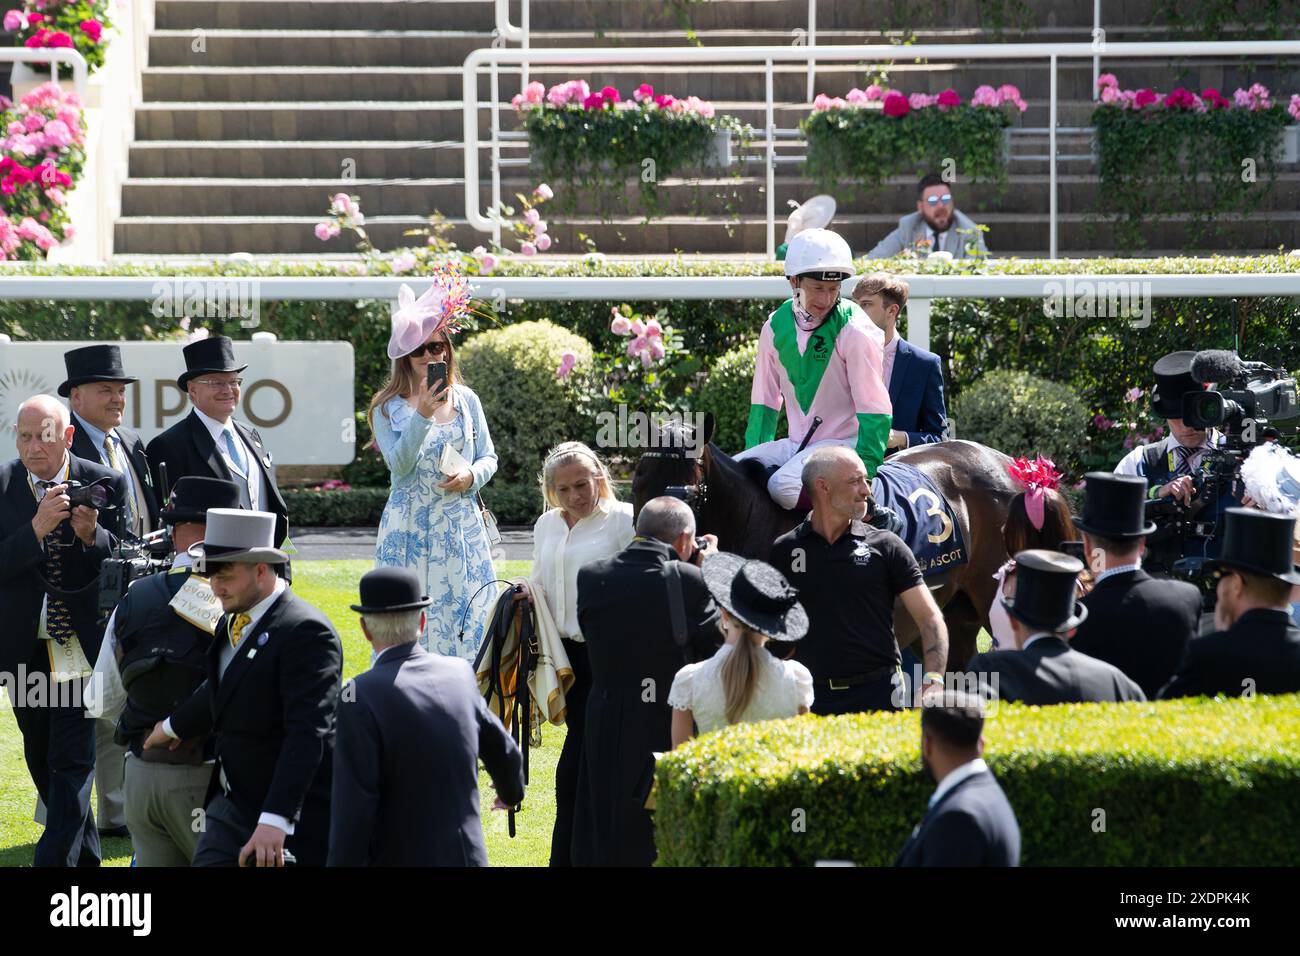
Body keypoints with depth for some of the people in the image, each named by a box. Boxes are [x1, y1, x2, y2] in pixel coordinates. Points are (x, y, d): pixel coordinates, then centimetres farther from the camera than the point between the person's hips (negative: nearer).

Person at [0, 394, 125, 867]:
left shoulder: (105, 484, -5)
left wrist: (92, 535, -26)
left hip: (80, 645, -3)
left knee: (72, 760, -9)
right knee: (41, 757, 16)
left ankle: (56, 859, -8)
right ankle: (85, 854, 34)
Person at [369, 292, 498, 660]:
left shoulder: (465, 400, 8)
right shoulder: (389, 407, 0)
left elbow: (489, 457, 14)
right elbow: (399, 464, -12)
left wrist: (472, 475, -8)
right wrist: (423, 416, -23)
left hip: (462, 528, 3)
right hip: (411, 528, -2)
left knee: (467, 615, -1)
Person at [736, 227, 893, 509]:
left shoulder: (854, 331, -12)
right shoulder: (776, 327, 4)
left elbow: (875, 411, -11)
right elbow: (765, 401, 16)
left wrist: (863, 474, -18)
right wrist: (755, 453, 9)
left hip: (844, 442, -6)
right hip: (796, 444, 6)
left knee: (783, 485, -32)